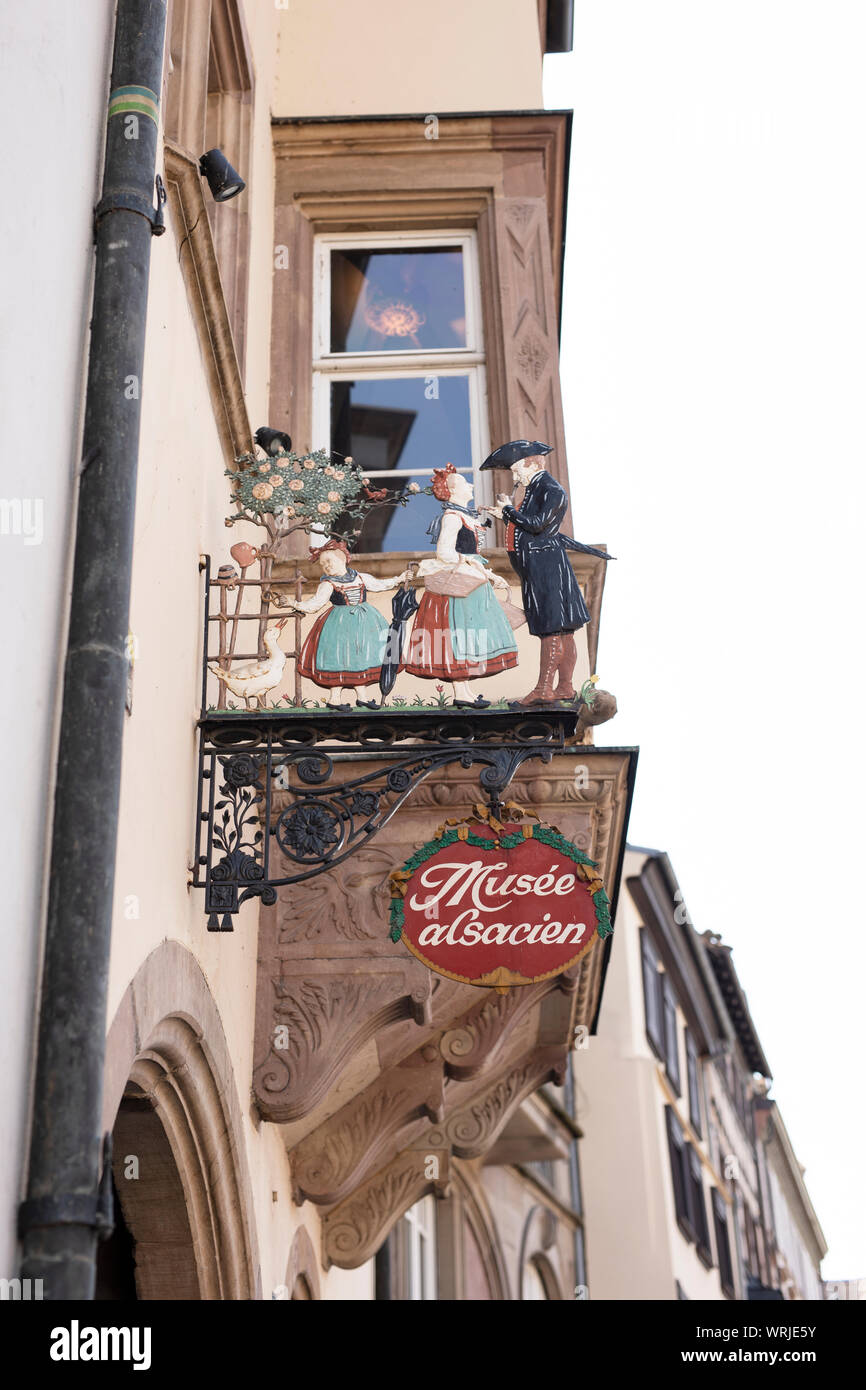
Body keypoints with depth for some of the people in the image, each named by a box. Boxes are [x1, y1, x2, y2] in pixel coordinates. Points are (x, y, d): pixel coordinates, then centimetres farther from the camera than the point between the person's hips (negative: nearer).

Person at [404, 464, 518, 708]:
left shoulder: (465, 517, 19)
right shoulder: (452, 517, -12)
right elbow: (443, 552, -22)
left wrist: (492, 578, 22)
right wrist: (467, 562, -13)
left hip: (469, 582, 10)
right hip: (457, 583, -10)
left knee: (467, 635, 10)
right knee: (460, 633, -9)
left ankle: (465, 690, 14)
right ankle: (460, 693, -8)